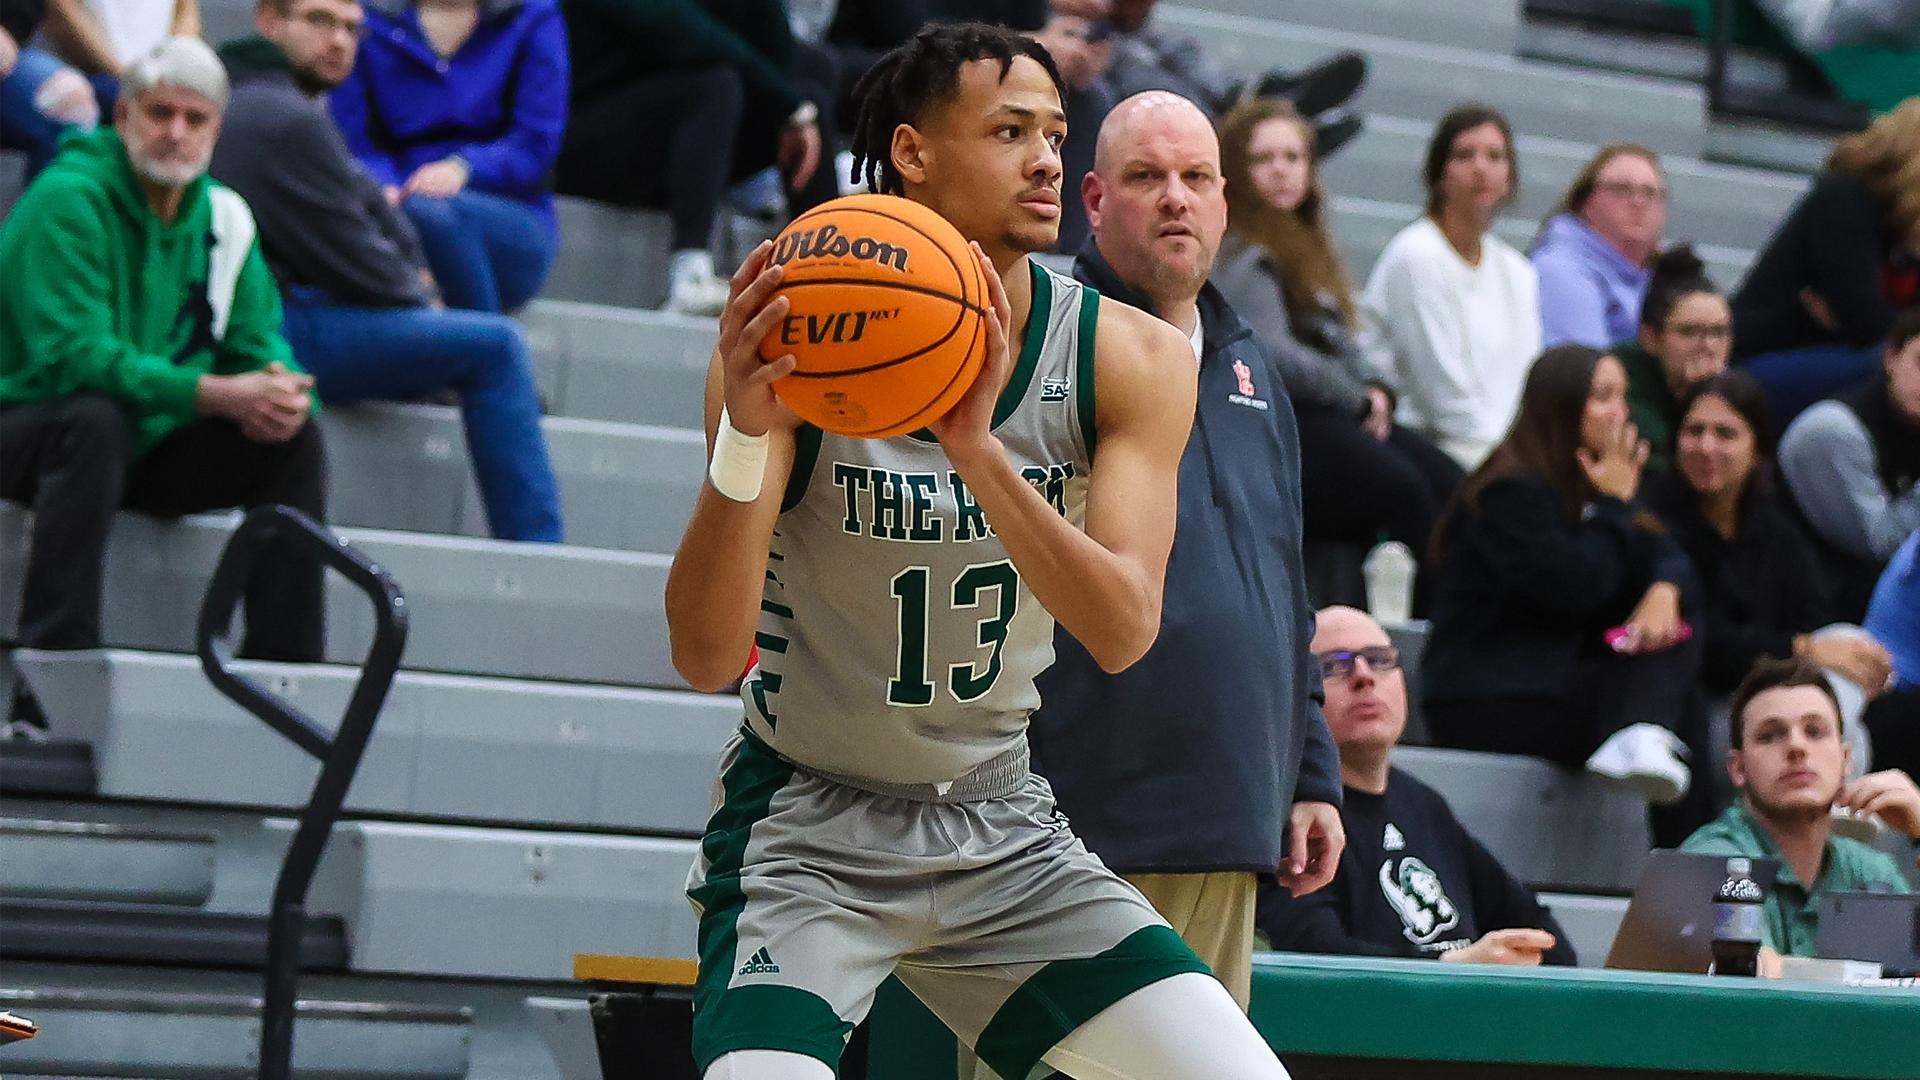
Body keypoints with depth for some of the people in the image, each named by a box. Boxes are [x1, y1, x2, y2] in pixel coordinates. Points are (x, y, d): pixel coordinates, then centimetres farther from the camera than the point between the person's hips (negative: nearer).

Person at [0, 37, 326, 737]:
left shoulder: (222, 215, 4)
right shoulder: (68, 200, -18)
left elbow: (258, 342, 6)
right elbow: (71, 355, -27)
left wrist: (281, 388, -21)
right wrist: (215, 394, -33)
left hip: (150, 447, 6)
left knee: (295, 438, -11)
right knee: (96, 419, -38)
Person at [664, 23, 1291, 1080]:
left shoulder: (1130, 358, -8)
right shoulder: (791, 348, -16)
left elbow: (1122, 631, -21)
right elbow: (706, 659, -21)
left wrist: (976, 450, -36)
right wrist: (744, 437, -38)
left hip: (1003, 828, 3)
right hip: (805, 830, -3)